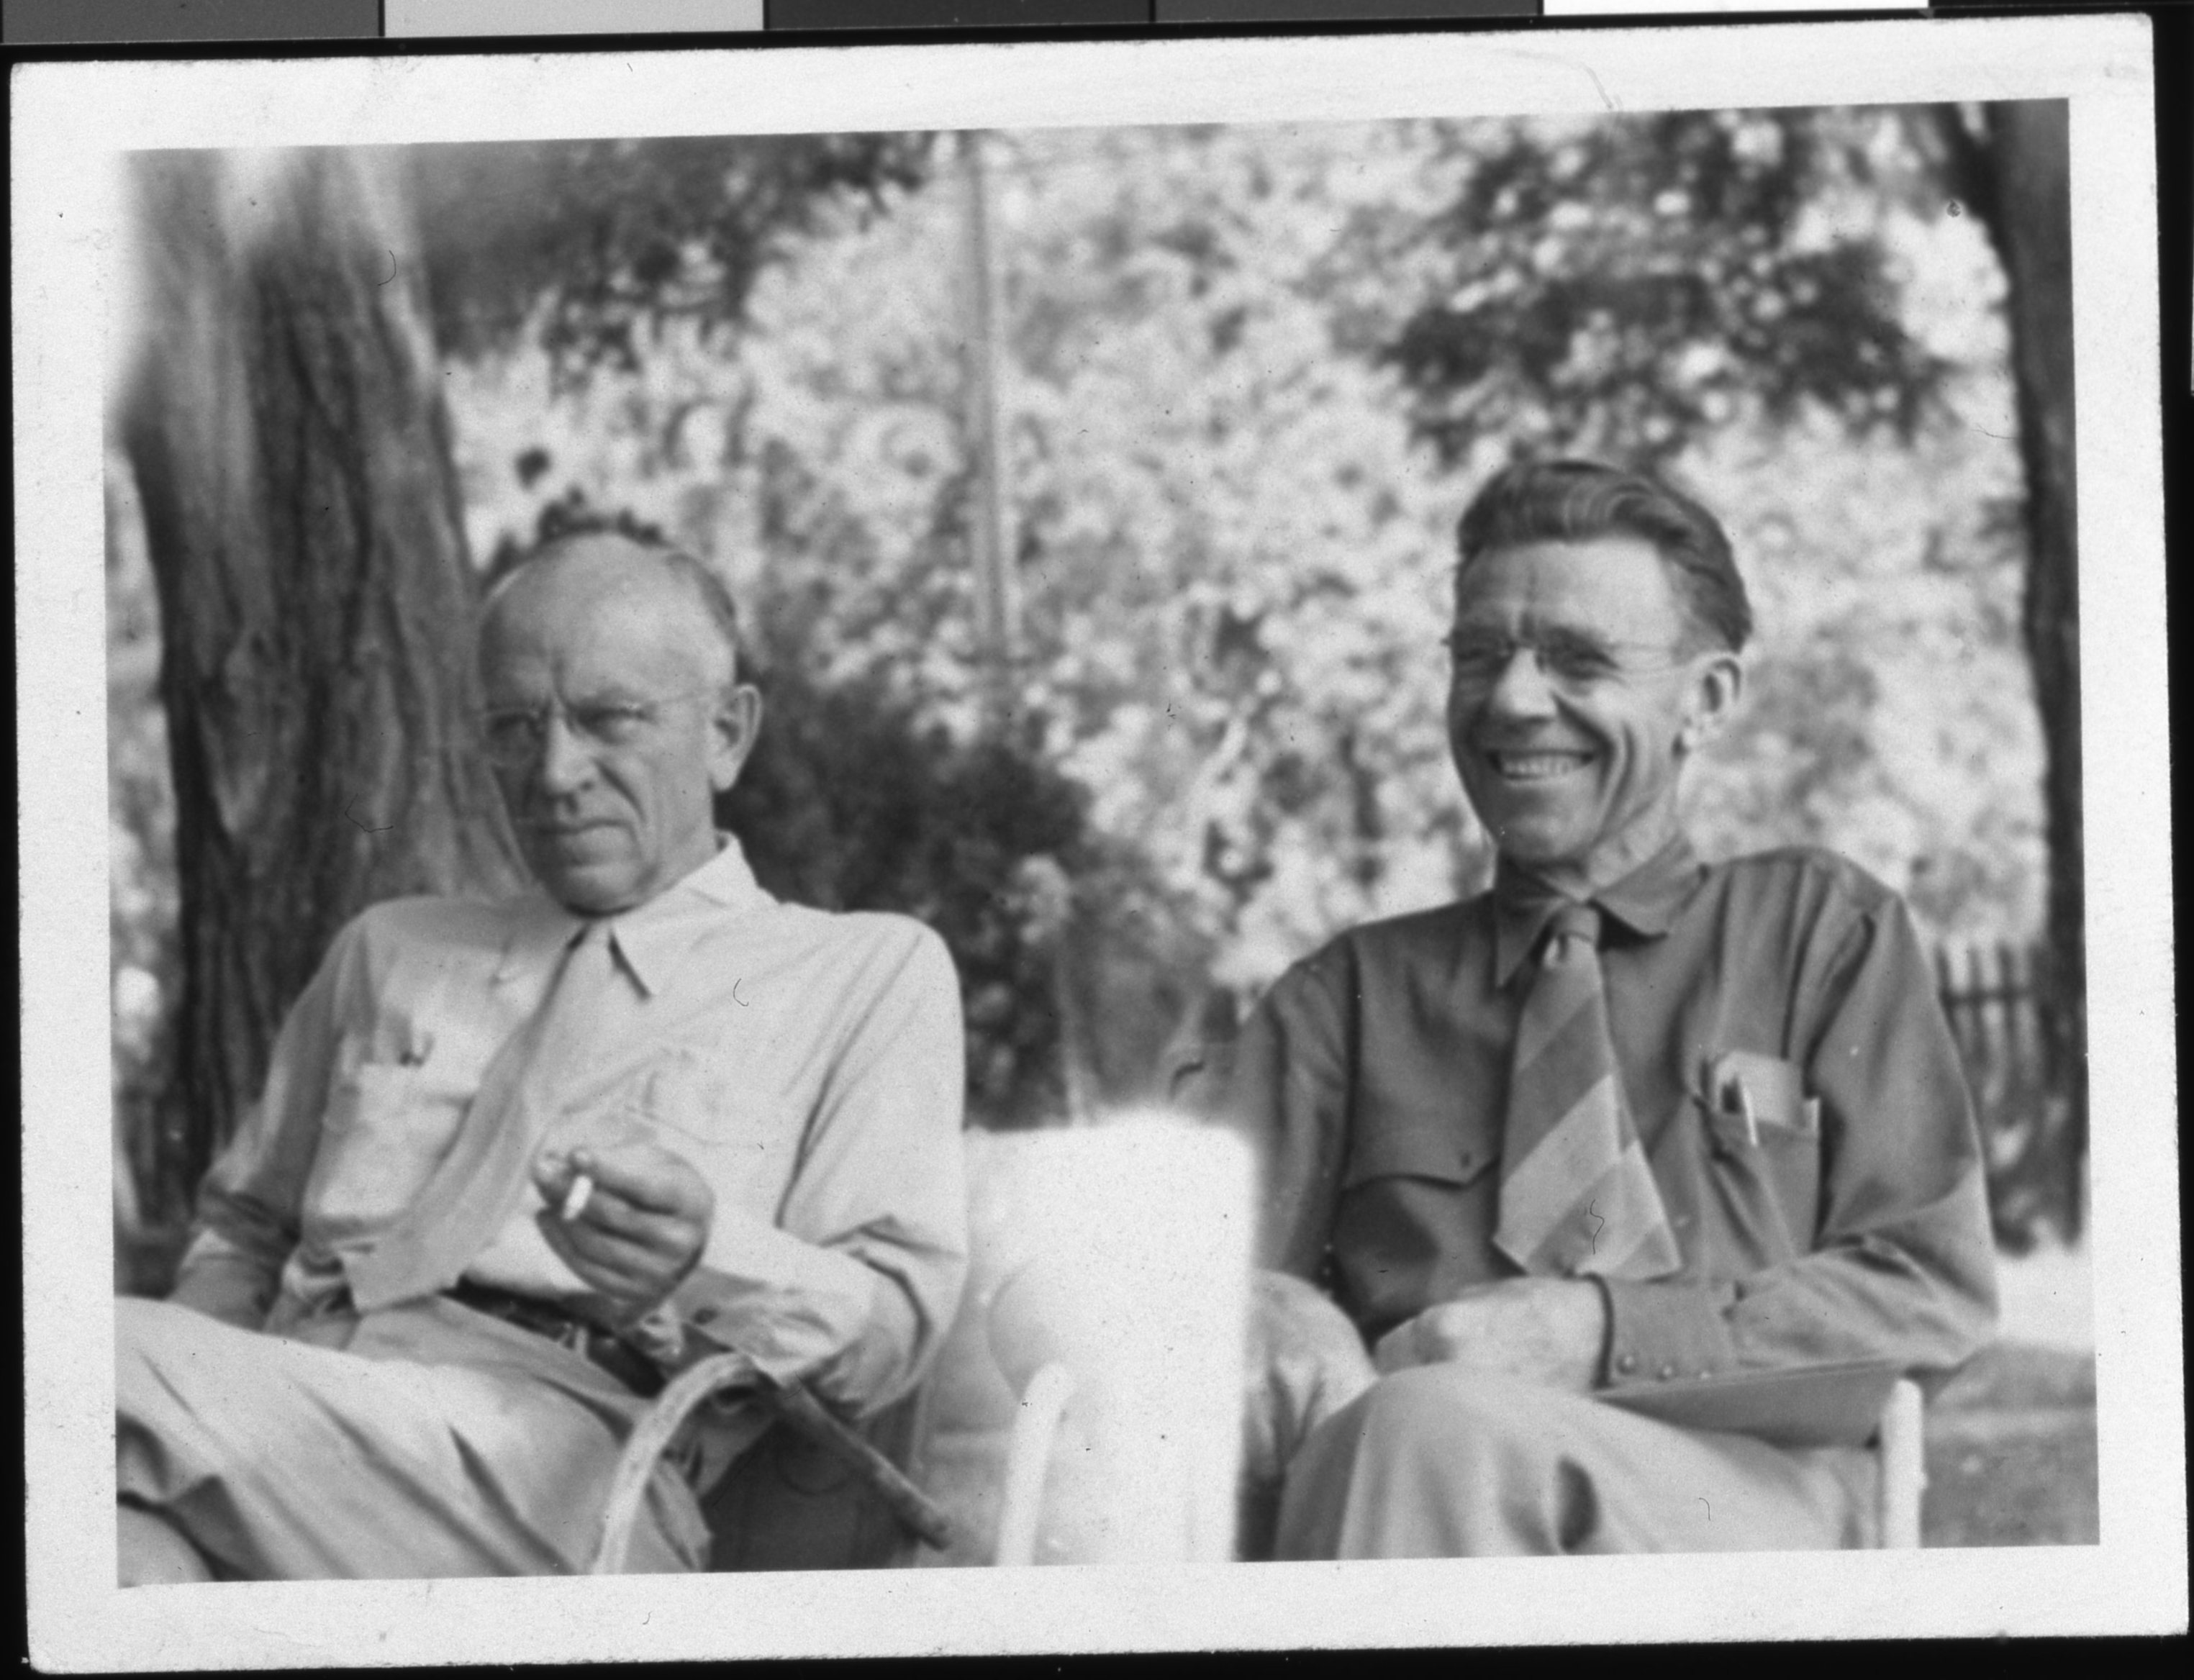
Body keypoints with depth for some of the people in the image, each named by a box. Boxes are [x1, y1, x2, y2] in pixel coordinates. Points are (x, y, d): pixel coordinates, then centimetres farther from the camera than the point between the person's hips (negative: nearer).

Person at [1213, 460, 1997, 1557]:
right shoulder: (1349, 997, 23)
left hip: (1747, 1507, -1)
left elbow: (1934, 1293, 8)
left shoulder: (1823, 930, 21)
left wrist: (1599, 1333, -8)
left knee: (1445, 1432, -36)